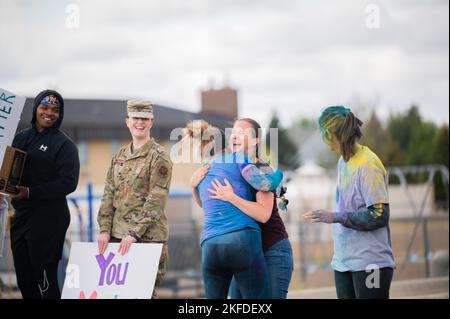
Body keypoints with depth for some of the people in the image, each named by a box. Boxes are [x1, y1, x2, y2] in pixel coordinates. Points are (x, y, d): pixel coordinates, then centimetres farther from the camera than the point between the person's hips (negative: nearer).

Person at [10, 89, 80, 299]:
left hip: (48, 218, -6)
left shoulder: (64, 145, -6)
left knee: (44, 279, -4)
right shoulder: (21, 137, 12)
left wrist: (30, 193, -22)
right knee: (23, 277, 11)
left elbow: (68, 183, -14)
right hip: (21, 215, 6)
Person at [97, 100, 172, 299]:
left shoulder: (159, 156, -4)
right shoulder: (119, 156, 15)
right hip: (117, 235, 6)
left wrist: (135, 233, -18)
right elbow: (109, 195, 12)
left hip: (148, 236, -6)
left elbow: (157, 199, -12)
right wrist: (104, 229, 0)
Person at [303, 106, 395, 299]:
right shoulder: (343, 162, 8)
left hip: (370, 262, -7)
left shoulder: (368, 165, -15)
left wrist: (336, 217, -19)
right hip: (343, 261, 7)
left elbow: (379, 216, -17)